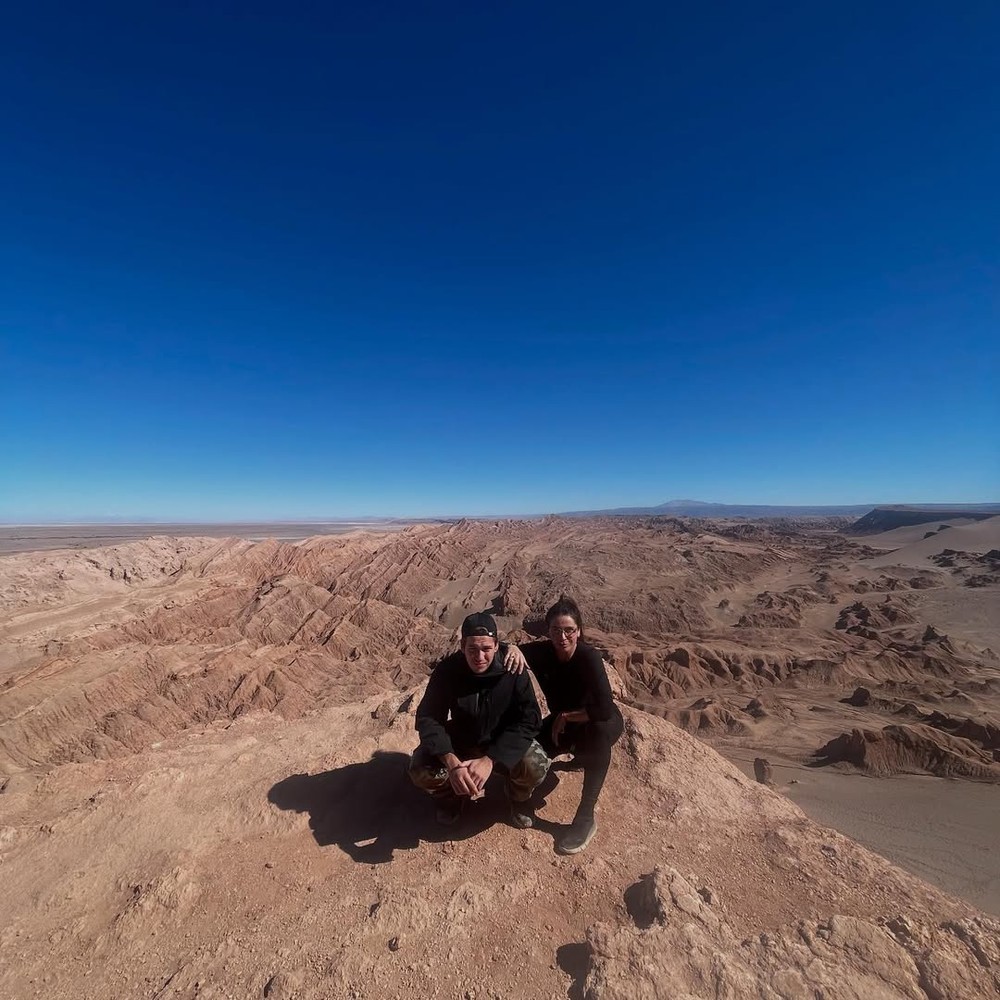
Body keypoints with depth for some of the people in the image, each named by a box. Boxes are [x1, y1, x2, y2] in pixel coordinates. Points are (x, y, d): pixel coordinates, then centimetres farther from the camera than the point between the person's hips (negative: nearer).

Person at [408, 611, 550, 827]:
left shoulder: (512, 671, -25)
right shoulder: (447, 669, -22)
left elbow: (529, 720, -25)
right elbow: (428, 717, -21)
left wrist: (490, 760, -36)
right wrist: (451, 762, -37)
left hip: (504, 741, -1)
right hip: (461, 740, 1)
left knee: (535, 766, -28)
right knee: (420, 769, -23)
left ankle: (519, 798, 10)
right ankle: (451, 795, 13)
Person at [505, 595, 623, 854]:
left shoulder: (589, 657, -31)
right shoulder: (542, 651, -19)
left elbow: (605, 710, -39)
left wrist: (565, 717, -26)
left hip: (599, 722, -4)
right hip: (562, 722, 5)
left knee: (598, 731, -38)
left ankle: (586, 817, -20)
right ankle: (575, 756, 18)